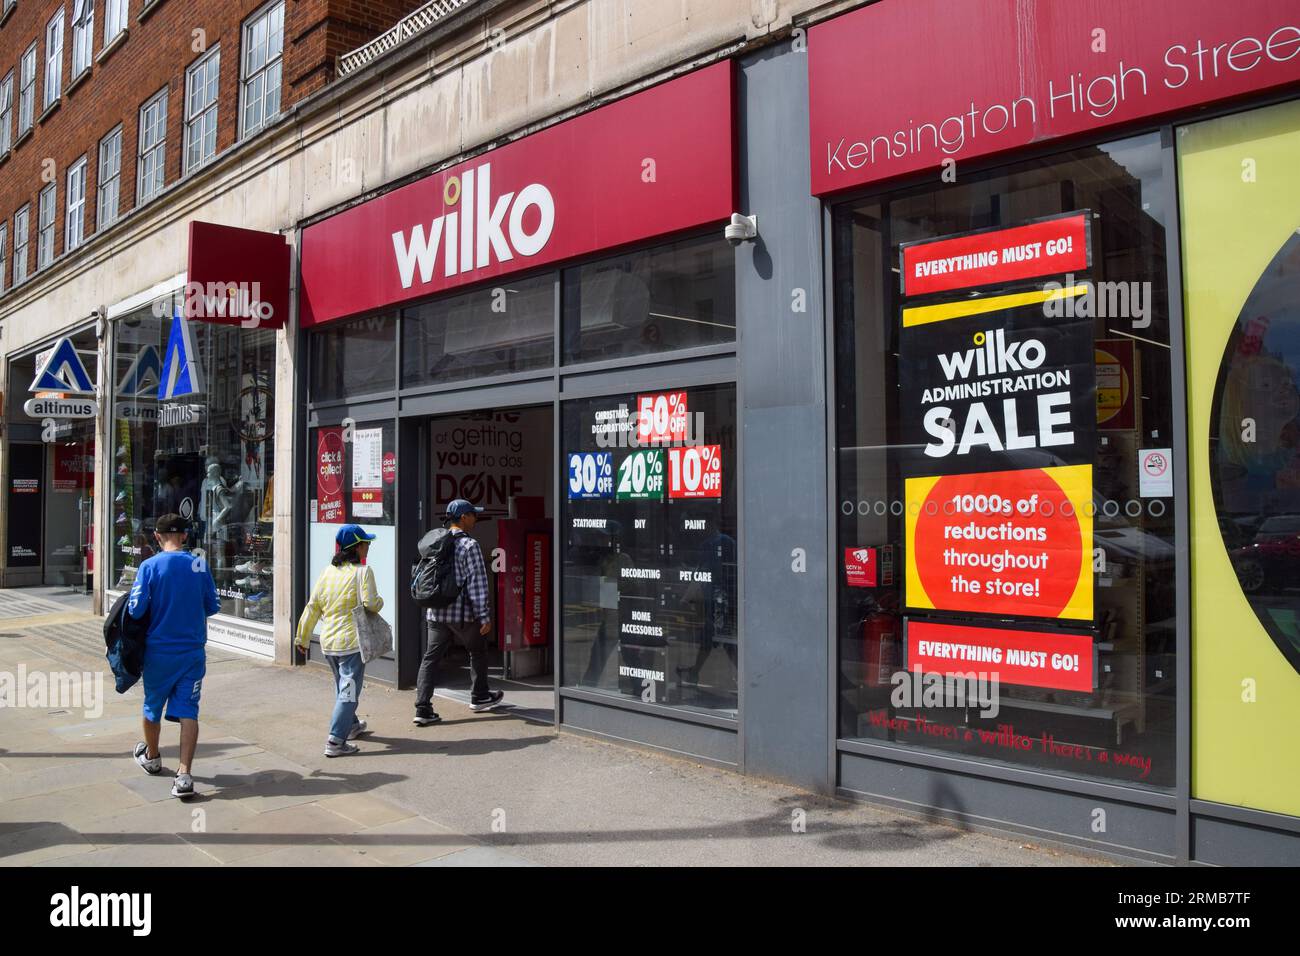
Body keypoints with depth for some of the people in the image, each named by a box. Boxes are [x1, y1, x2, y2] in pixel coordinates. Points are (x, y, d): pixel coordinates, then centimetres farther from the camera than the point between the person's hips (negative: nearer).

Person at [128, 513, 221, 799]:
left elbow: (136, 609, -13)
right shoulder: (199, 564, -5)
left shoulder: (149, 566, -11)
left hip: (159, 650, 0)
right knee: (188, 711, 1)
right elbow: (213, 606, 3)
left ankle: (152, 758, 42)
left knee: (153, 704, 21)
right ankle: (184, 775, -9)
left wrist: (157, 610, 9)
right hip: (193, 650, 1)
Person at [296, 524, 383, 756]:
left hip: (328, 642, 7)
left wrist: (303, 637, 17)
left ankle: (351, 725, 42)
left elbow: (312, 607, 9)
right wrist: (380, 601, 3)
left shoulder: (327, 572, 7)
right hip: (352, 641, -7)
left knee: (342, 687, 24)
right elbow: (371, 604, -20)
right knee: (349, 691, -3)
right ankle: (335, 741, -9)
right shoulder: (363, 571, -11)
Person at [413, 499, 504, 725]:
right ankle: (479, 697, 30)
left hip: (436, 613, 6)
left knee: (431, 658, 6)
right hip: (462, 613, -5)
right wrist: (484, 617, -13)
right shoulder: (469, 546, -13)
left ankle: (423, 709, 0)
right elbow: (477, 583, -16)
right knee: (478, 651, 16)